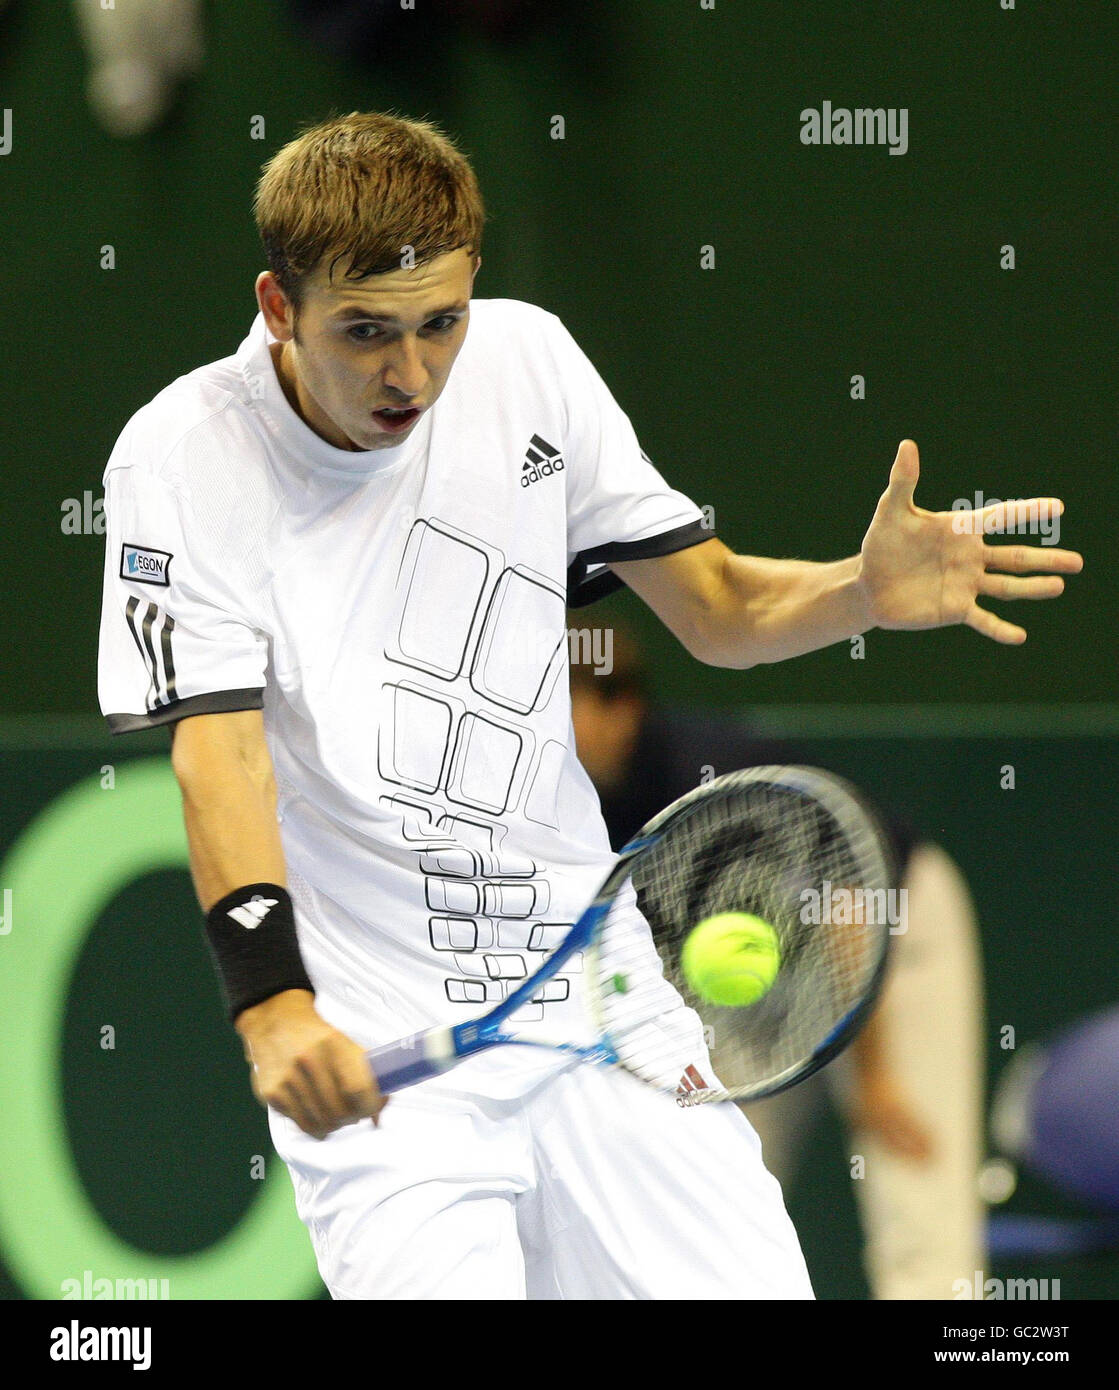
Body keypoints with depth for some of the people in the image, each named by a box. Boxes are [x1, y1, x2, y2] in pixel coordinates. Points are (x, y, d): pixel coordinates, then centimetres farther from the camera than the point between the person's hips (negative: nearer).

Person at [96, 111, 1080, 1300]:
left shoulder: (527, 362, 2)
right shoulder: (183, 456, -10)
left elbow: (715, 610, 8)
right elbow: (217, 751, -19)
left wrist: (864, 591, -14)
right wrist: (272, 1003, -34)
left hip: (591, 989, 4)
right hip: (373, 1054, -4)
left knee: (752, 1286, -4)